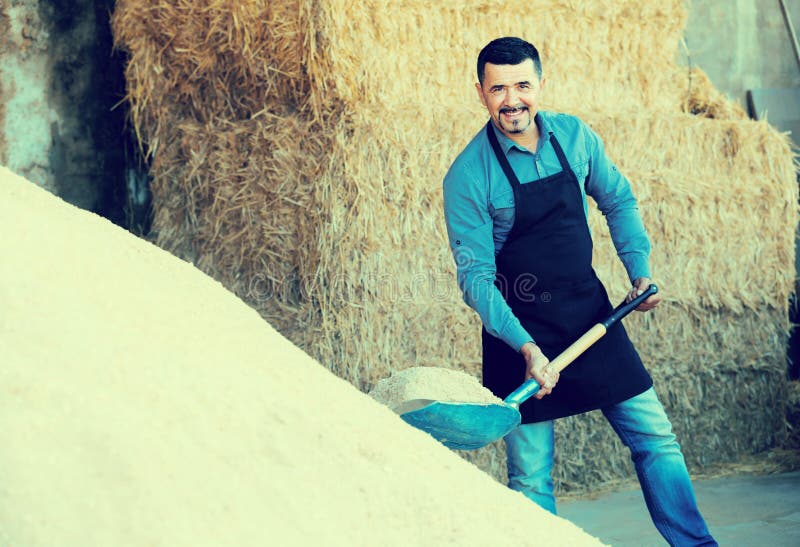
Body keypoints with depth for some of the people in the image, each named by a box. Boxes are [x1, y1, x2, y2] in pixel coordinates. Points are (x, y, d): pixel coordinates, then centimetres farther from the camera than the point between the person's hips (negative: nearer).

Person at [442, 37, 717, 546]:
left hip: (591, 311, 4)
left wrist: (640, 269, 2)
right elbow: (475, 276, -15)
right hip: (519, 328, -4)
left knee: (655, 437, 5)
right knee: (531, 476, -1)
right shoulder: (468, 176, -14)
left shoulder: (575, 136, -1)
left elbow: (618, 201, 14)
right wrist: (525, 346, -25)